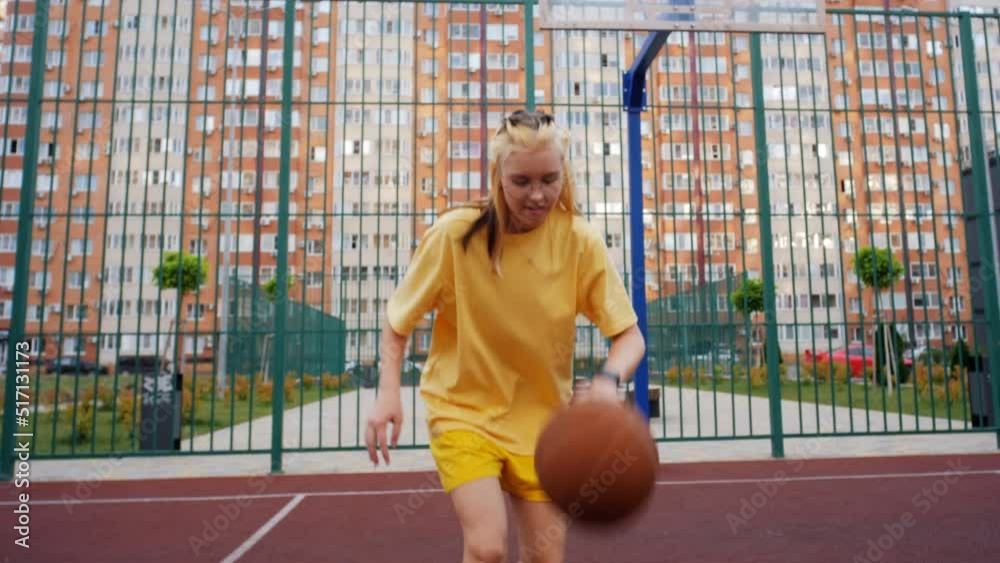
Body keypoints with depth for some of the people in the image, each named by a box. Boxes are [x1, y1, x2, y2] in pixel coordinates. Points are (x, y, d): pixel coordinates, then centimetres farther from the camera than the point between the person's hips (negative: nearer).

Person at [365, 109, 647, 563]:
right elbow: (398, 322, -4)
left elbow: (629, 335, -11)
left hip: (540, 418, 3)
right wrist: (388, 393, -18)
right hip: (463, 411, -2)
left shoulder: (581, 241, -13)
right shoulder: (453, 234, -16)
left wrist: (608, 379, -32)